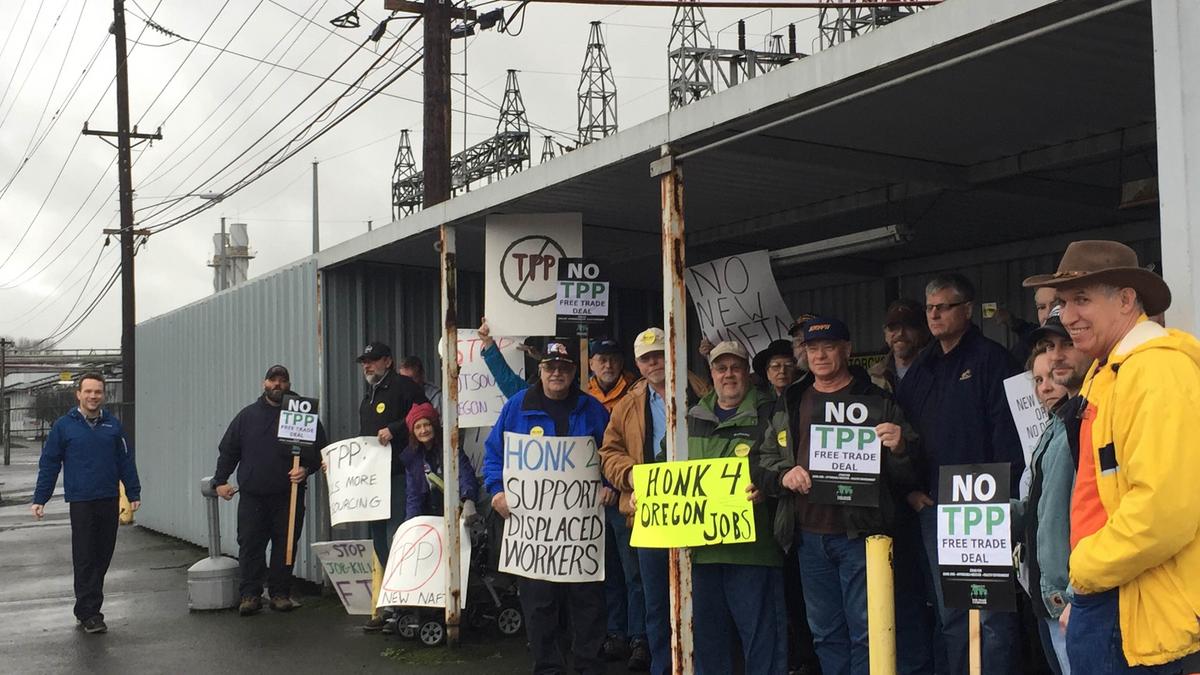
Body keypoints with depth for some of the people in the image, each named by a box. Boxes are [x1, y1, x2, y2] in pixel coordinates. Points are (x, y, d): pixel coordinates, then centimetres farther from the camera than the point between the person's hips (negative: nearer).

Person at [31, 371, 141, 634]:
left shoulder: (113, 425, 7)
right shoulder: (64, 425, 0)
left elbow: (126, 462, 11)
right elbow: (49, 463, 3)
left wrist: (134, 494, 9)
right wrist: (39, 499, 1)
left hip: (109, 500, 3)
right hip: (80, 501, -3)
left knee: (102, 557, 8)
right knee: (84, 559, -3)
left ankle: (87, 609, 21)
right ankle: (88, 613, 2)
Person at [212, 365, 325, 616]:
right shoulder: (247, 415, 11)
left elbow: (321, 451, 7)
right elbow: (227, 450, 14)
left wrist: (306, 469, -10)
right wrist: (220, 481, 6)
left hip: (288, 496, -1)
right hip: (252, 495, 1)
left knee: (285, 545, 3)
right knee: (249, 545, 0)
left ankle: (280, 593, 13)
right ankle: (250, 594, 9)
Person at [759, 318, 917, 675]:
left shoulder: (877, 401, 2)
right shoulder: (790, 404, 13)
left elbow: (905, 478, 1)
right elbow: (765, 458, 15)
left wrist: (898, 448, -20)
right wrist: (783, 474, -6)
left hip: (860, 534, -4)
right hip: (809, 535, 4)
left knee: (867, 630, -2)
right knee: (825, 632, 13)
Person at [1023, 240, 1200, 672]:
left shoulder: (1157, 368, -17)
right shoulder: (1109, 370, 14)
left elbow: (1164, 510, -25)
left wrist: (1084, 571, -12)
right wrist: (1082, 597, 16)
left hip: (1137, 618, -9)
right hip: (1104, 598, 9)